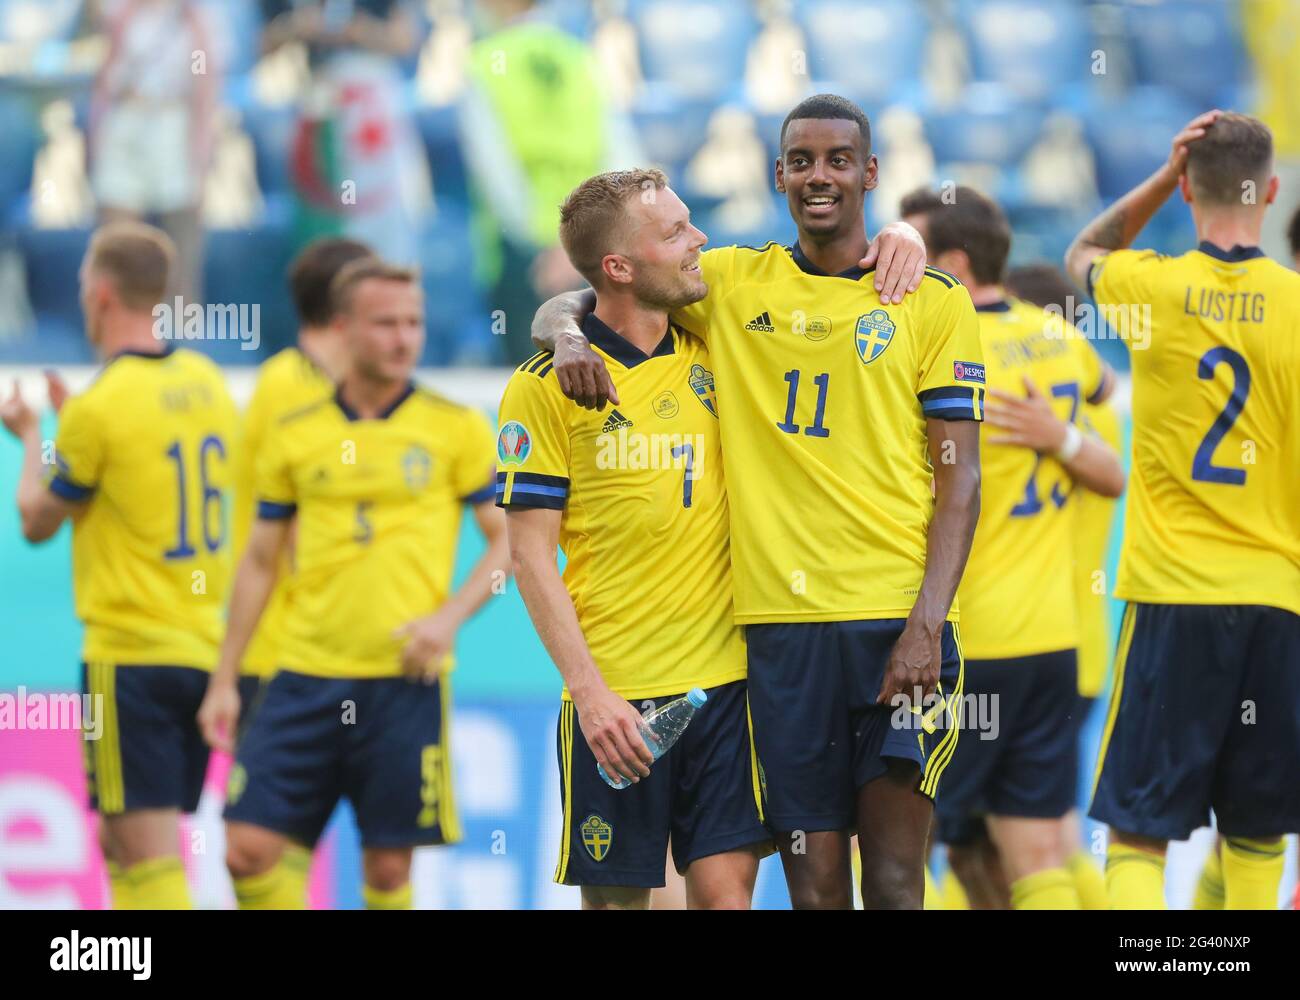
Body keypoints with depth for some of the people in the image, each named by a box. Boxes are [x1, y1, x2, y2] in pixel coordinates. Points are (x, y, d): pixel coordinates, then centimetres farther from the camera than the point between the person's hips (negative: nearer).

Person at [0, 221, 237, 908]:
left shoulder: (99, 409, -14)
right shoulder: (205, 383, 8)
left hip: (130, 653, -8)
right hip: (204, 645, 8)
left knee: (148, 851, -8)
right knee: (119, 839, 17)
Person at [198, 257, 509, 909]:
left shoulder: (456, 429, 2)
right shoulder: (295, 438, 8)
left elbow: (510, 542, 5)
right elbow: (259, 564, 14)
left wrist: (450, 616, -11)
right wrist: (223, 680, 11)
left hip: (406, 678, -2)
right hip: (307, 677, 2)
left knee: (388, 866, -1)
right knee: (249, 847, -6)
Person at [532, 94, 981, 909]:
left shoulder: (935, 303, 5)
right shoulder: (731, 283, 10)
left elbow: (959, 477, 1)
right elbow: (567, 307, 16)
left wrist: (927, 625, -11)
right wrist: (569, 336, -9)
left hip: (900, 619, -2)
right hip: (782, 624, 2)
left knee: (894, 881, -6)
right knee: (816, 883, 0)